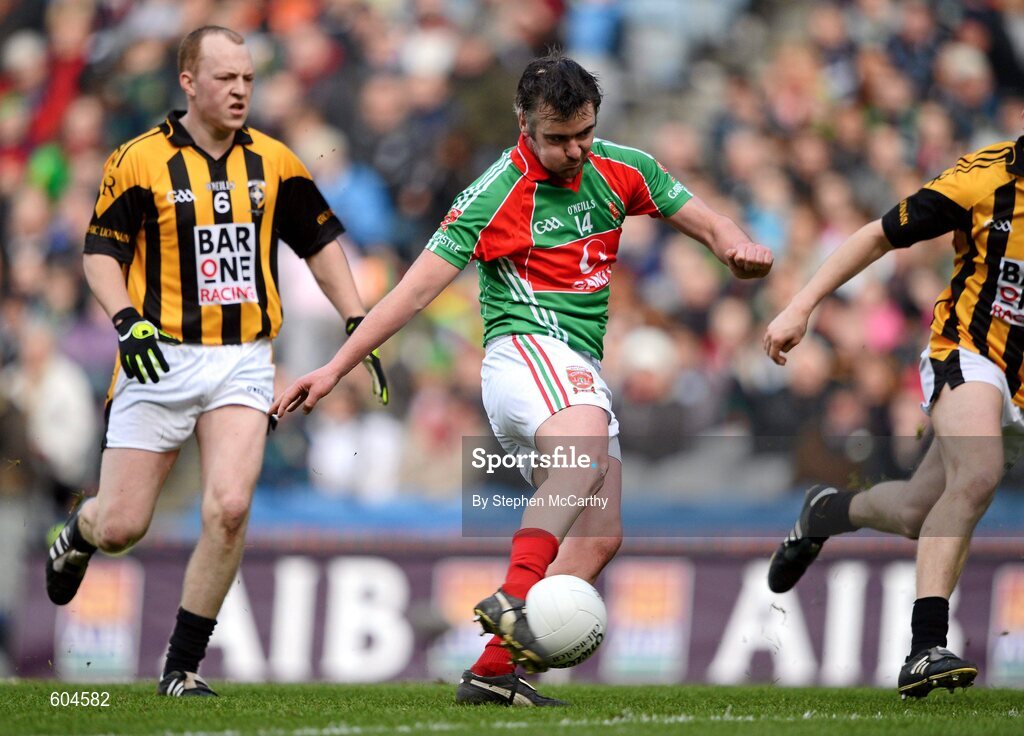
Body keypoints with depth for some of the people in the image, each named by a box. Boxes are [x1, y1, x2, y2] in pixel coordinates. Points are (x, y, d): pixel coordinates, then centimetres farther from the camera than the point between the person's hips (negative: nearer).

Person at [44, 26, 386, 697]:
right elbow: (101, 251, -2)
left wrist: (361, 330, 8)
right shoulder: (140, 162, -5)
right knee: (121, 527, -1)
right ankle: (79, 534, 39)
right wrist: (128, 320, -19)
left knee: (230, 508, -18)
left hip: (243, 361, 2)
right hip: (161, 358, -2)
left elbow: (321, 244, 15)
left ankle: (184, 664, -2)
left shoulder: (273, 162, 6)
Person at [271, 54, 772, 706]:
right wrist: (335, 369, -11)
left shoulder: (621, 171, 7)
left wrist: (738, 247, -12)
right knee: (586, 456, -38)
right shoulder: (494, 196, -9)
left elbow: (708, 223, 14)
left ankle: (494, 670, -4)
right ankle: (514, 599, -53)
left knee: (598, 538, -1)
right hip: (525, 350, -8)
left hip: (581, 371, 8)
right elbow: (416, 290, -8)